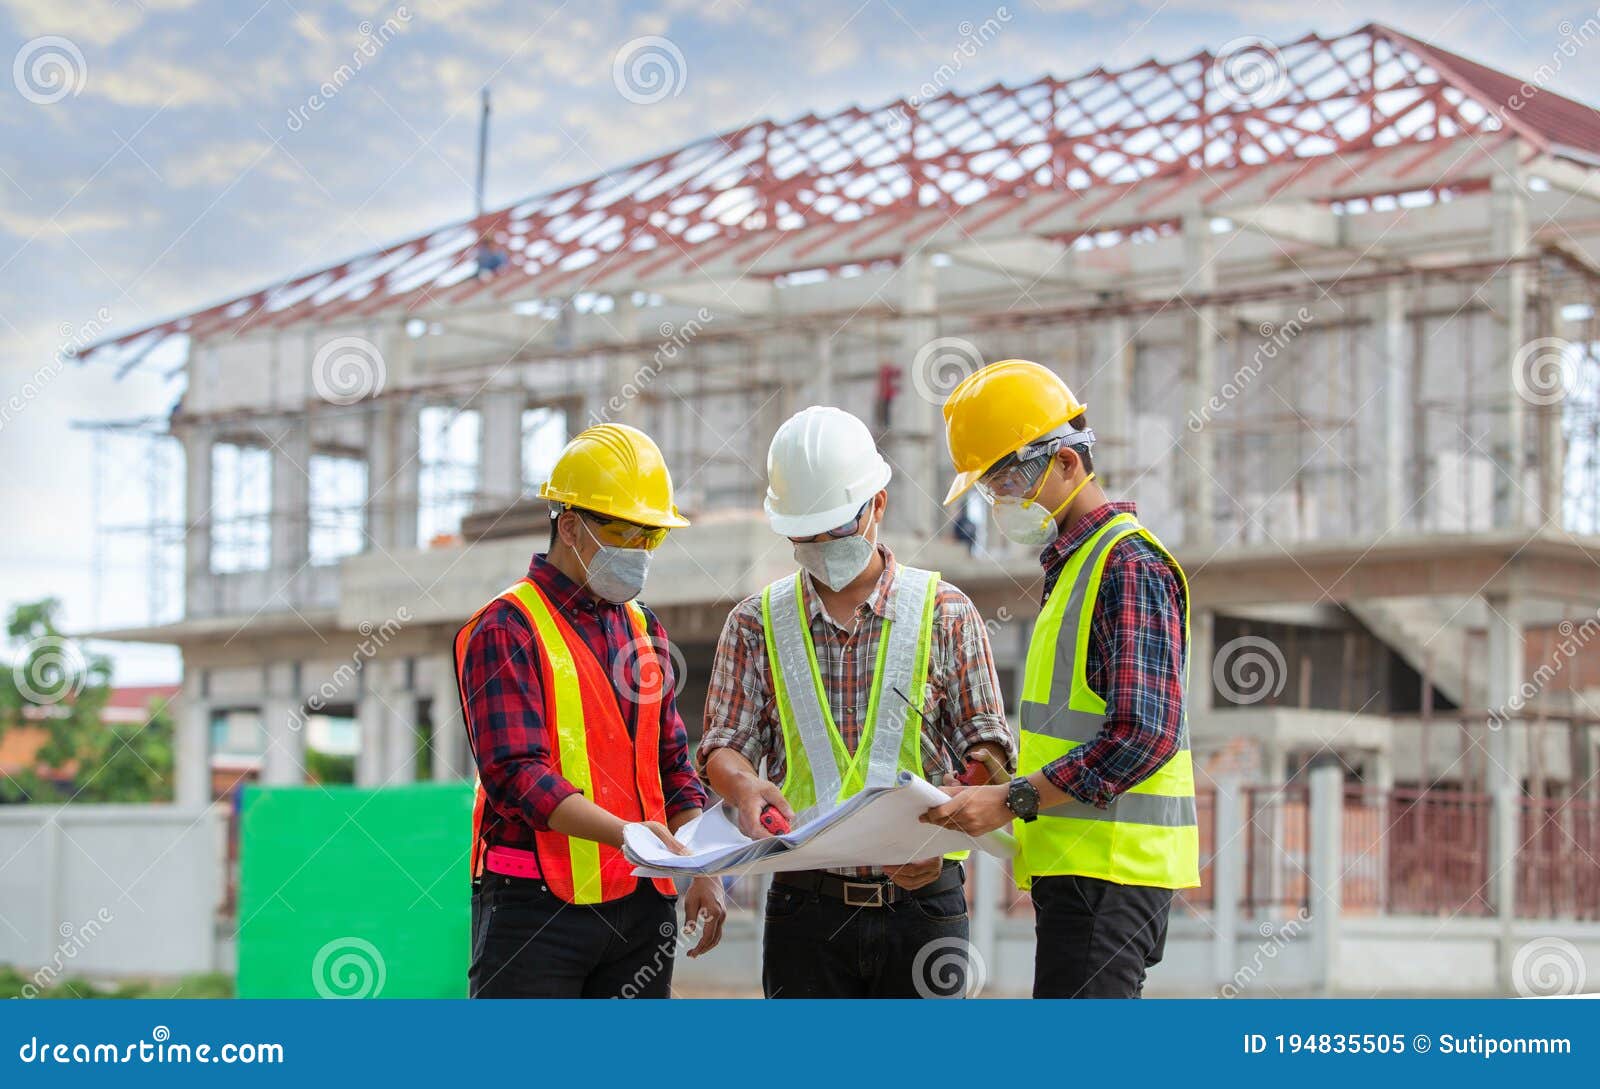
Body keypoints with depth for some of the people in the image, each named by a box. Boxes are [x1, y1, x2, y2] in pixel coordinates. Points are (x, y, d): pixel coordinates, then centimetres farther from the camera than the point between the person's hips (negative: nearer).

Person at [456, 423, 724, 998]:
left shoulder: (645, 629, 17)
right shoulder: (506, 629, -6)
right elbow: (516, 774, -16)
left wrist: (702, 873, 6)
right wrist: (622, 833, -29)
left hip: (642, 902, 7)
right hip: (535, 902, -7)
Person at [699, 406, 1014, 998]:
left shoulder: (945, 612, 3)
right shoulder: (758, 621, 8)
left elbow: (987, 745, 1)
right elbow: (723, 745, 4)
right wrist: (744, 786, -21)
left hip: (920, 899, -1)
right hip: (806, 901, 1)